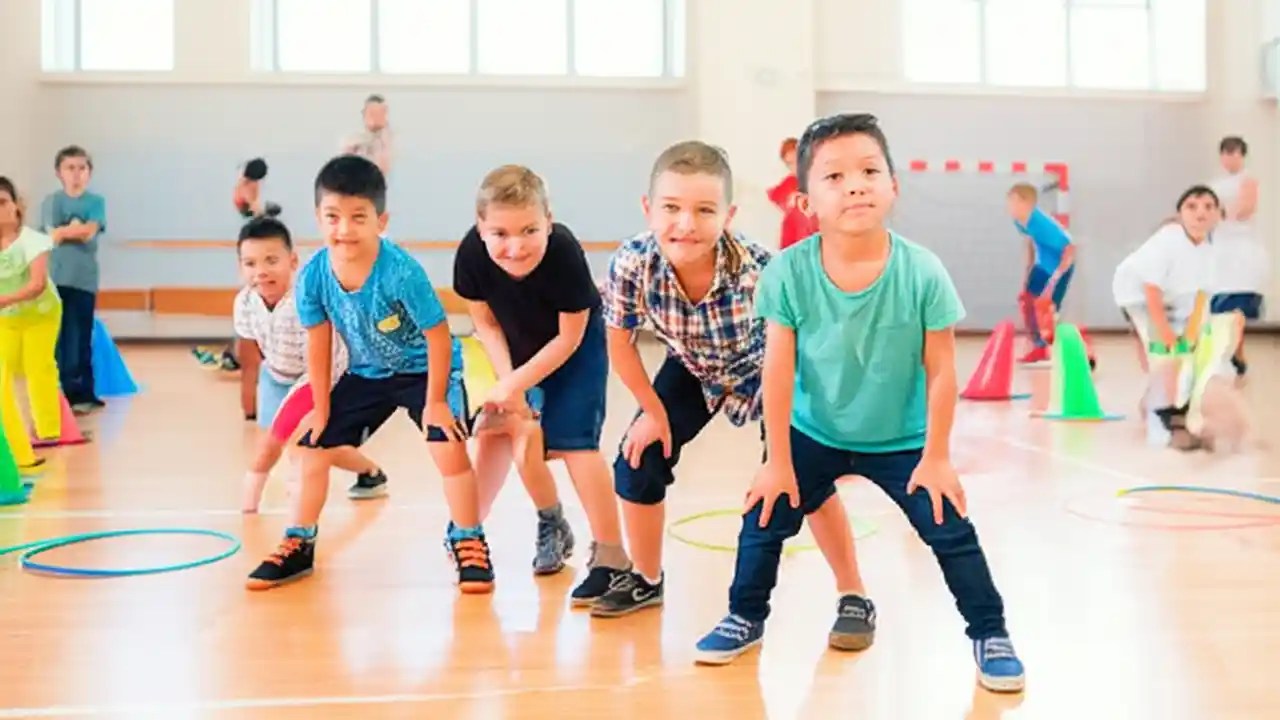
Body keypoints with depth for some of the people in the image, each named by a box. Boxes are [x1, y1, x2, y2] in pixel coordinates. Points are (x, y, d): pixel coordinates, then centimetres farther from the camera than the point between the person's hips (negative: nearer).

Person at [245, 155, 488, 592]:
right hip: (366, 373, 5)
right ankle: (298, 546, 24)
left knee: (449, 447, -20)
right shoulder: (312, 276, -21)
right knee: (314, 448, 6)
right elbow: (319, 343, -7)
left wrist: (435, 401, -20)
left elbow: (439, 335, -24)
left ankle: (469, 544, -1)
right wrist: (322, 407, 0)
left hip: (423, 369, -4)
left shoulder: (402, 272, -34)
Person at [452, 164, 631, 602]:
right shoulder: (472, 254, -30)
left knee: (573, 441, -14)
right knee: (497, 431, 5)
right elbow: (486, 325, -11)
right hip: (520, 349, 5)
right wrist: (508, 383, -19)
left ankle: (611, 557, -5)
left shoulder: (565, 254, -38)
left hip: (576, 347, -4)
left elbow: (569, 337, -23)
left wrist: (516, 384, -25)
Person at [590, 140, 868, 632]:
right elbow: (621, 343, -12)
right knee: (636, 464, -1)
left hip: (766, 371, -3)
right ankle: (646, 580, 25)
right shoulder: (631, 263, -32)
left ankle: (853, 598, 6)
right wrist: (654, 412, -4)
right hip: (694, 369, 3)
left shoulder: (757, 272, -40)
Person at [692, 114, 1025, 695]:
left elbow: (940, 372, -13)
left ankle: (990, 634, 19)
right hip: (813, 435, 1)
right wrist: (778, 462, -10)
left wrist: (935, 458, -9)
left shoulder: (922, 273, -24)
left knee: (951, 533, -3)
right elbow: (778, 372, -15)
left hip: (903, 441, -1)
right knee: (764, 519, 5)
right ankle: (745, 618, 30)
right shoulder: (788, 272, -22)